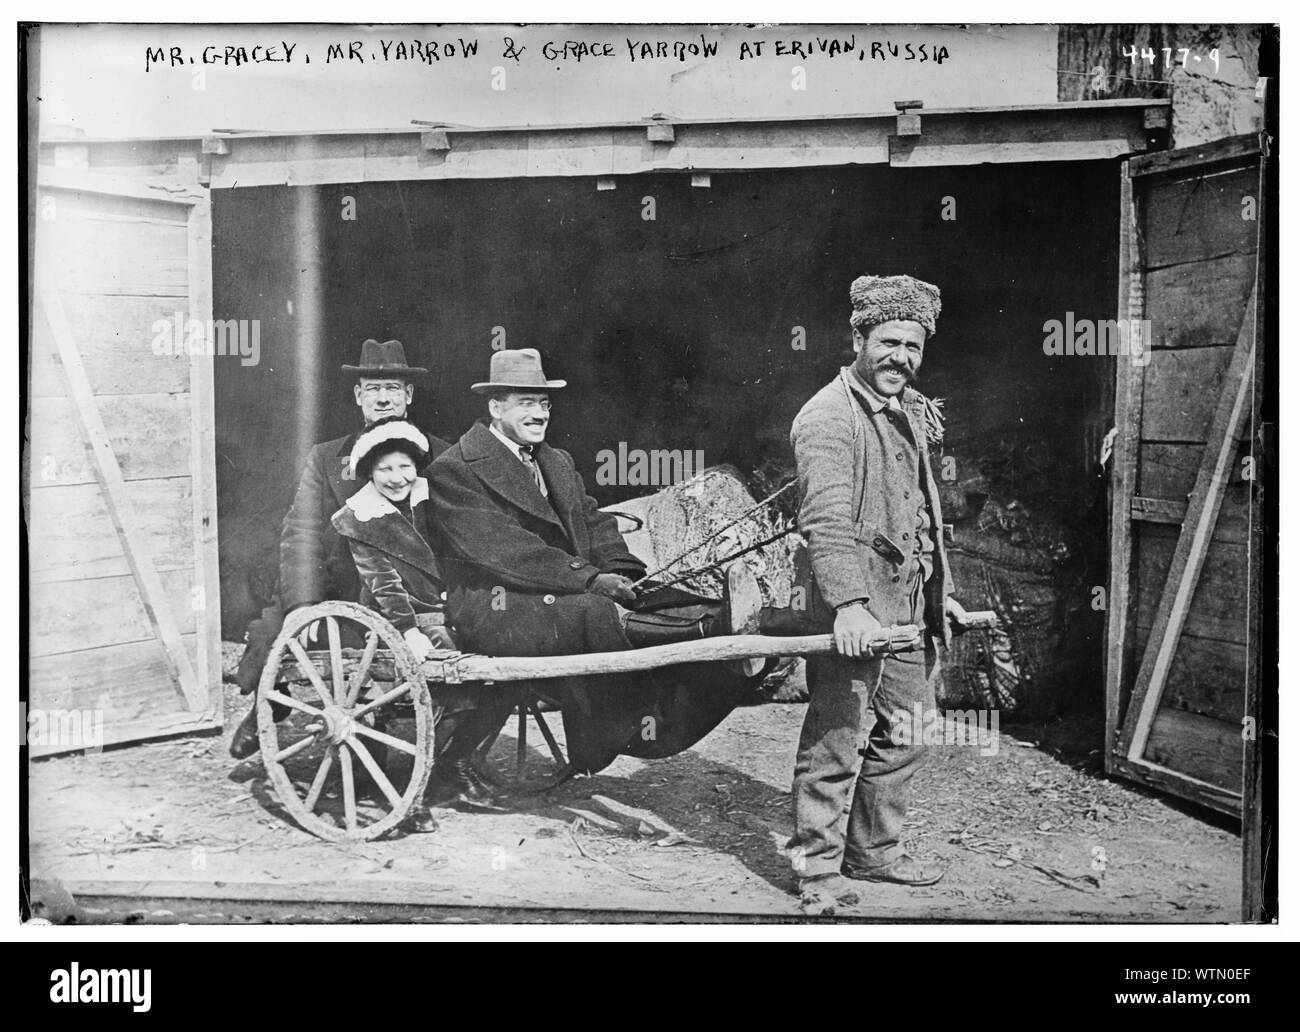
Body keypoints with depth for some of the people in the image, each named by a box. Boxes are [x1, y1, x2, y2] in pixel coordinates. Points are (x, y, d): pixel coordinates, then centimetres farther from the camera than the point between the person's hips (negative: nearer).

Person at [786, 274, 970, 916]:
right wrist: (848, 602, -33)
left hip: (909, 603, 9)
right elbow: (828, 519, -24)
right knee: (835, 743, -2)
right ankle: (816, 869, 12)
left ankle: (874, 851, 31)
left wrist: (939, 592, 23)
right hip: (853, 606, -9)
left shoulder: (909, 412, 18)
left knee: (903, 738, 16)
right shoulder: (828, 416, -12)